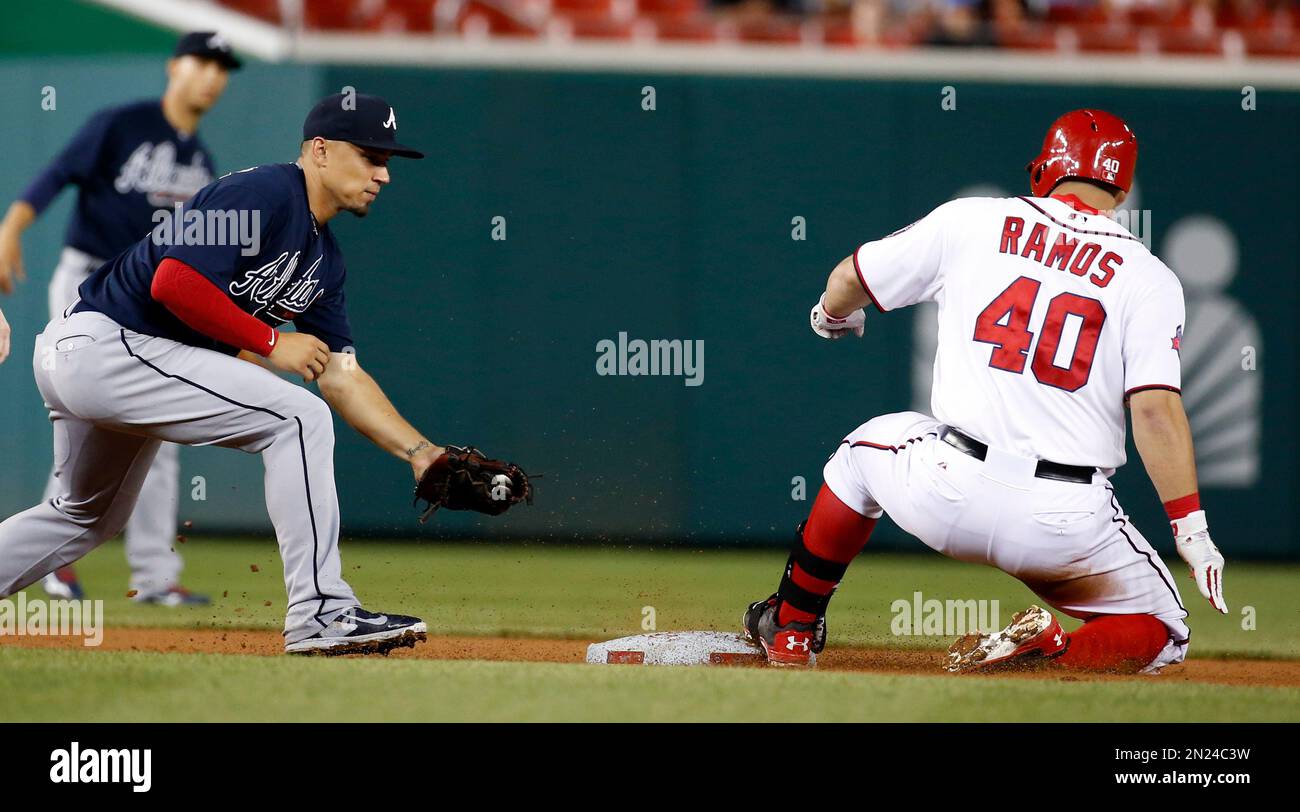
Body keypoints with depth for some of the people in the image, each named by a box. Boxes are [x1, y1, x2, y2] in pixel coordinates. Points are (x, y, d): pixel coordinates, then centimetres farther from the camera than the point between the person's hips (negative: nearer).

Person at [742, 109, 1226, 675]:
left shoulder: (971, 221, 7)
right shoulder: (1149, 278, 3)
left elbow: (850, 280, 18)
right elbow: (1156, 409, -8)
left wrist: (833, 315, 42)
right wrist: (1192, 529, -6)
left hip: (947, 499, 2)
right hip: (1067, 529, -2)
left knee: (868, 449, 34)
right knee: (1160, 632, 19)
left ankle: (790, 631, 37)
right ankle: (1051, 655, -11)